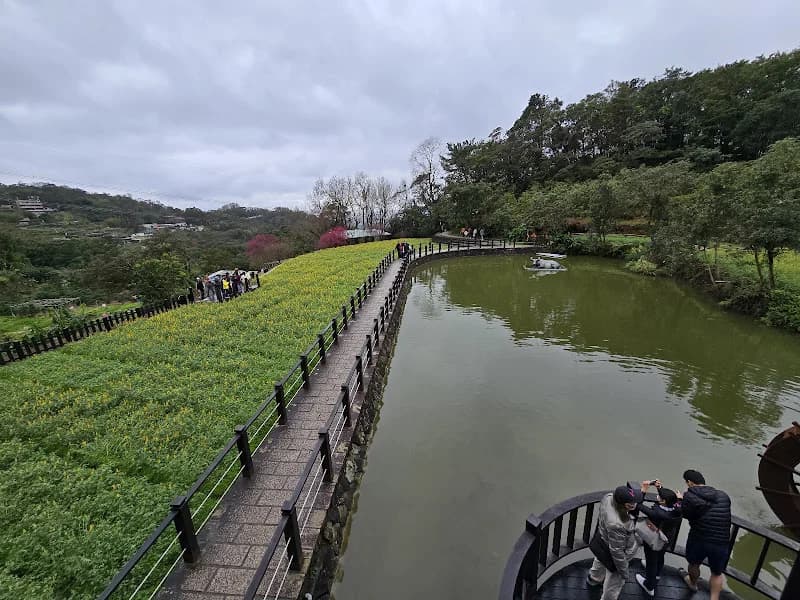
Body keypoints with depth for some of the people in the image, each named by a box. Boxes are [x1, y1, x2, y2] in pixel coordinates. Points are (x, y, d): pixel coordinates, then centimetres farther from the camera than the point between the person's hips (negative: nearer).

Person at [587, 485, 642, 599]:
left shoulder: (608, 497, -24)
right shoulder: (617, 525, -43)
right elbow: (617, 551, -29)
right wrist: (624, 572, -15)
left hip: (603, 539, 8)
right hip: (611, 553, -8)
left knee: (600, 560, 36)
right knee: (615, 580, 20)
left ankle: (593, 579, 64)